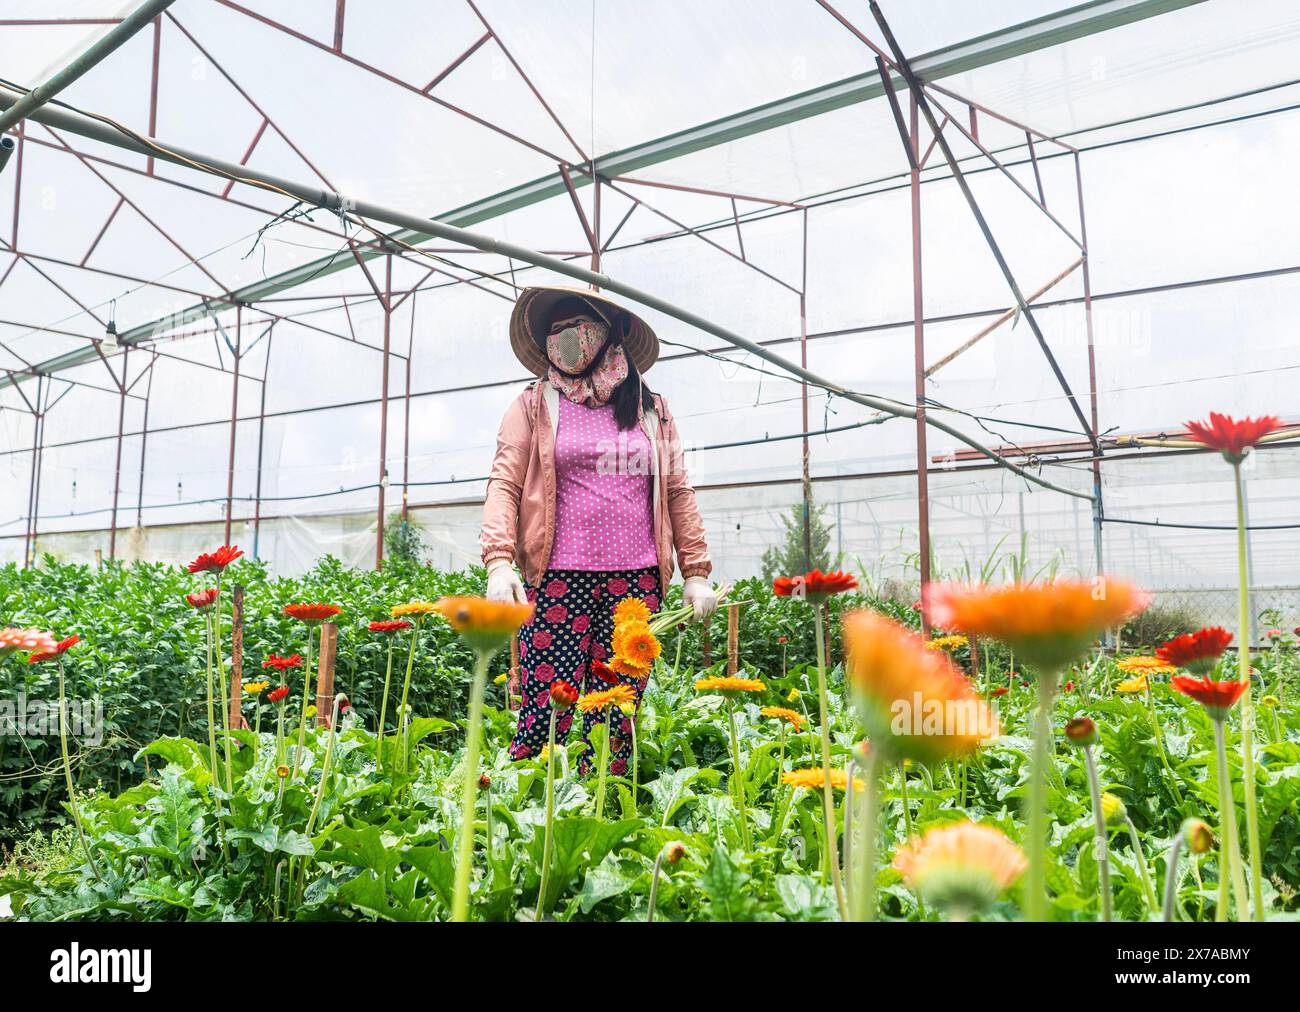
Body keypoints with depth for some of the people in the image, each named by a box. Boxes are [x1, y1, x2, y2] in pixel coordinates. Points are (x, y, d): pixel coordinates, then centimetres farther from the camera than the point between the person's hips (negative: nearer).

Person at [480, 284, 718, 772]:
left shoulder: (651, 410, 16)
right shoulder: (534, 405, 10)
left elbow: (678, 492, 16)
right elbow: (504, 485, 2)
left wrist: (696, 573, 9)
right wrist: (499, 562, -13)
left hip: (635, 581, 2)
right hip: (558, 580, -2)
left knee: (617, 716, 1)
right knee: (547, 713, -6)